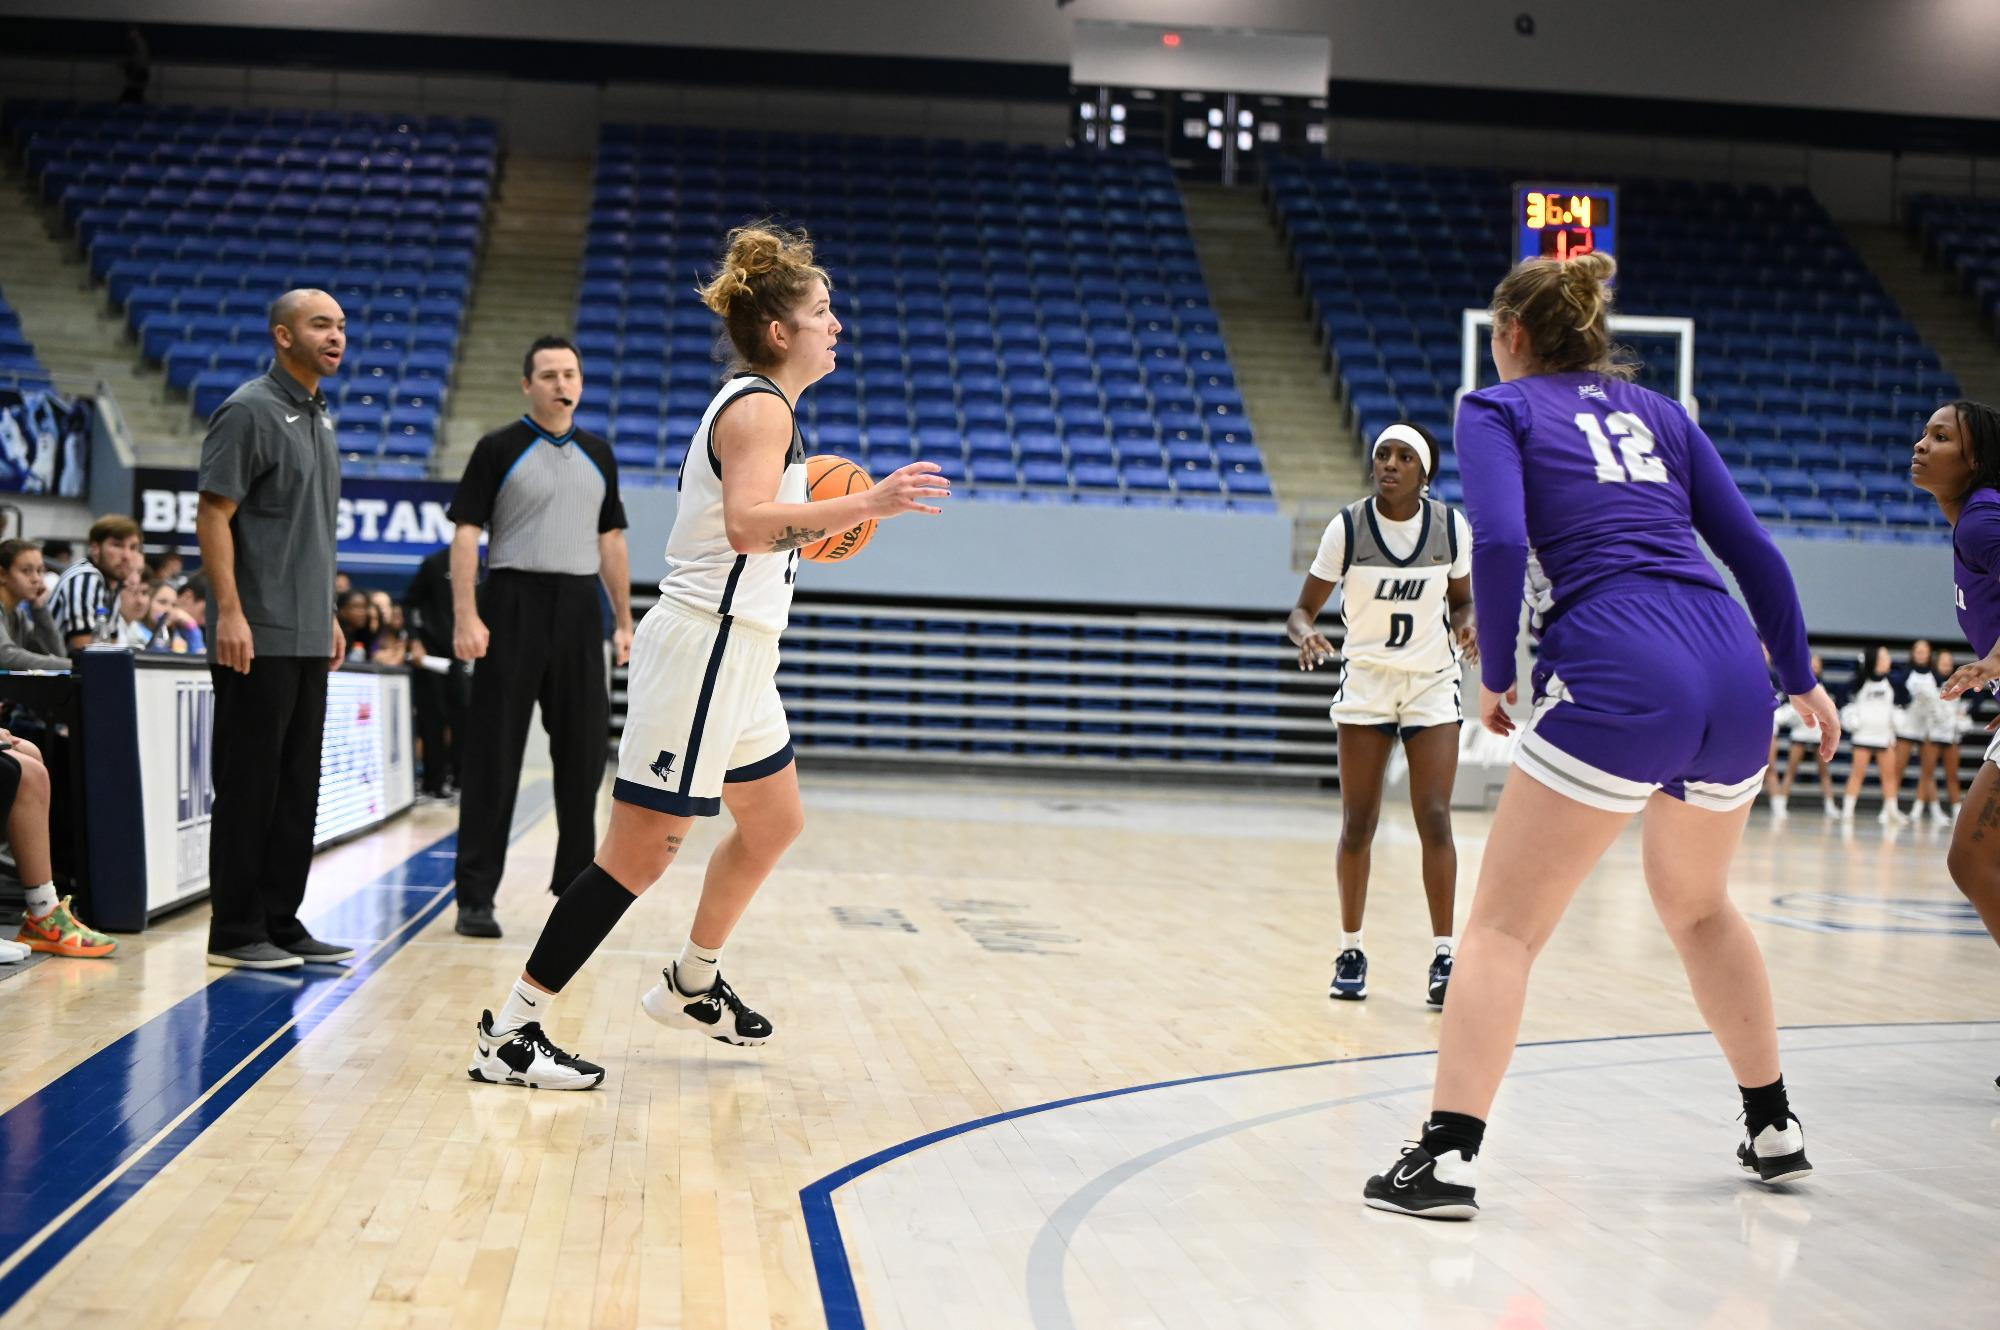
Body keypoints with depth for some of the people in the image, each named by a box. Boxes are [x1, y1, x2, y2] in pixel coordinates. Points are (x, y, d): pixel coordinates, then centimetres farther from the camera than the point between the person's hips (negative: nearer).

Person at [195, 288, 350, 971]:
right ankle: (235, 931, 4)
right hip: (258, 637, -8)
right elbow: (212, 514, -14)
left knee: (298, 785, 11)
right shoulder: (250, 410, -9)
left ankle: (281, 921, 18)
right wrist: (229, 612, -20)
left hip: (308, 637, 8)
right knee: (249, 782, -3)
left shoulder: (321, 420, 16)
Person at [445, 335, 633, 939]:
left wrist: (624, 621, 11)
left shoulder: (598, 455, 14)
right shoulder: (499, 449, -1)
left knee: (583, 751, 6)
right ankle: (476, 897, 3)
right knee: (494, 757, -2)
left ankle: (576, 885, 19)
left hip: (579, 612, 5)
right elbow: (466, 533, -5)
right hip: (513, 606, -4)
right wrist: (465, 617, -15)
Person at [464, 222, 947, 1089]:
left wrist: (818, 524, 18)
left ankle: (692, 987, 38)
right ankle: (509, 1031, -3)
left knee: (773, 822, 23)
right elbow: (747, 523, -31)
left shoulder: (752, 404, 16)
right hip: (706, 649, -11)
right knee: (642, 853, -8)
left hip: (731, 654, 11)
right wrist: (865, 505, -33)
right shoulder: (761, 409, -14)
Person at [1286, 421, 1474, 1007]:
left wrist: (1465, 629, -14)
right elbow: (1303, 609, -8)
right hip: (1366, 680, 0)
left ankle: (1442, 957, -3)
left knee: (1434, 819, -9)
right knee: (1358, 822, -1)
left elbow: (1460, 600, 9)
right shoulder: (1348, 526, -11)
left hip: (1433, 683, 0)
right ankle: (1350, 952, 13)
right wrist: (1306, 638, -30)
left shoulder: (1451, 526, -7)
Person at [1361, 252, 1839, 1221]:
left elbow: (1500, 542, -10)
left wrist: (1495, 676, 1)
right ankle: (1774, 1129, 35)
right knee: (1698, 907, 28)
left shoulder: (1496, 409, 8)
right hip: (1734, 672, 6)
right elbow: (1750, 547, 18)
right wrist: (1802, 677, 25)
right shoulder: (1658, 411, 23)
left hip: (1615, 681, -6)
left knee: (1502, 925, 2)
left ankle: (1447, 1157, -7)